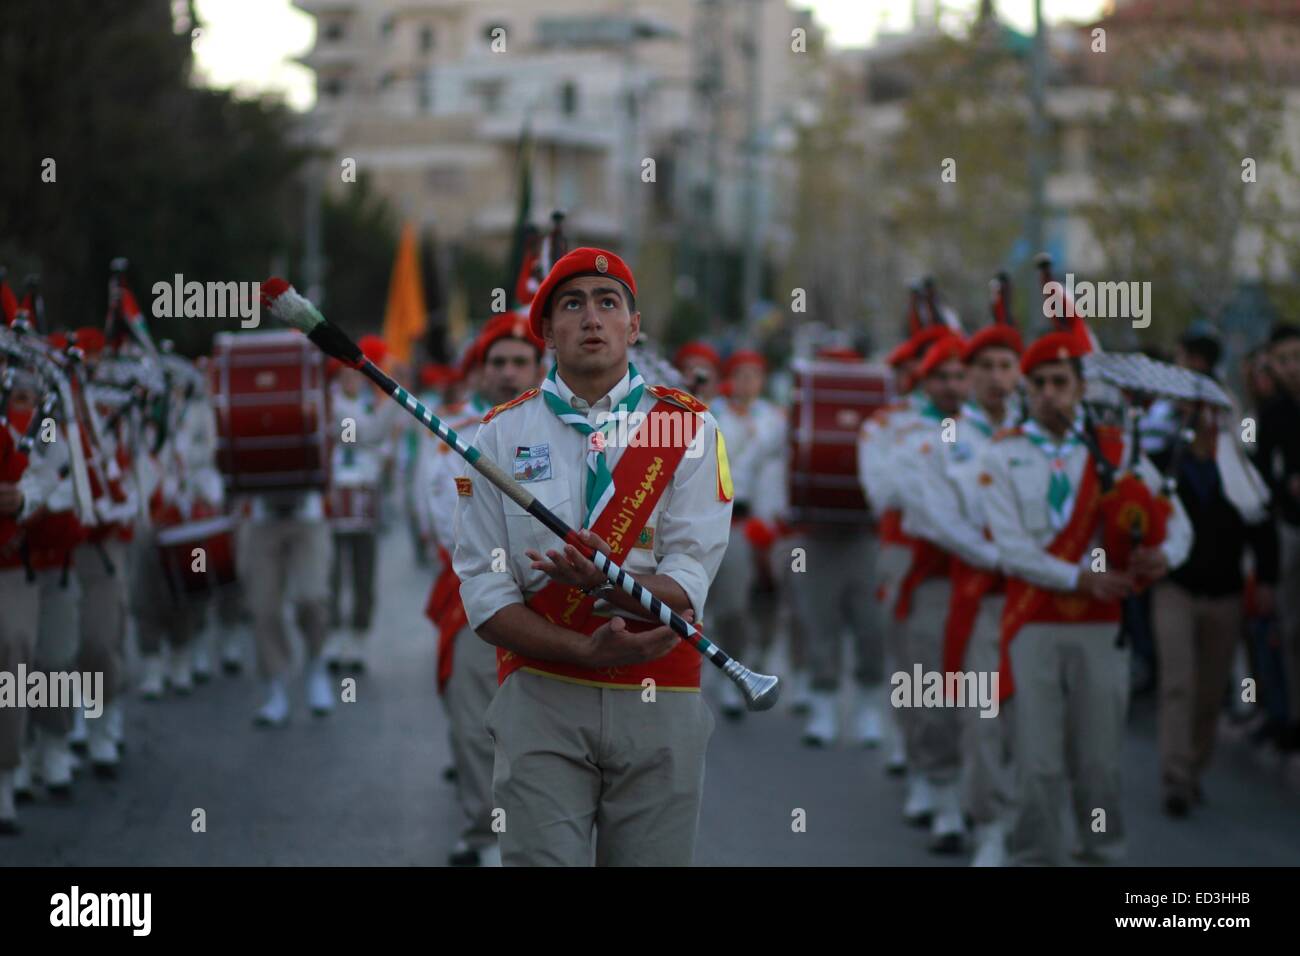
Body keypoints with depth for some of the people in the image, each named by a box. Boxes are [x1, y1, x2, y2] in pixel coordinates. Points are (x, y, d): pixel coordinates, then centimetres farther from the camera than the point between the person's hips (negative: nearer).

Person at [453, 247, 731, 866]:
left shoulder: (688, 428, 4)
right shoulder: (502, 433, 5)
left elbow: (686, 587, -6)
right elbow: (483, 595, -2)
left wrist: (610, 584, -27)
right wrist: (589, 650, -16)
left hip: (660, 708, 0)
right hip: (540, 704, 0)